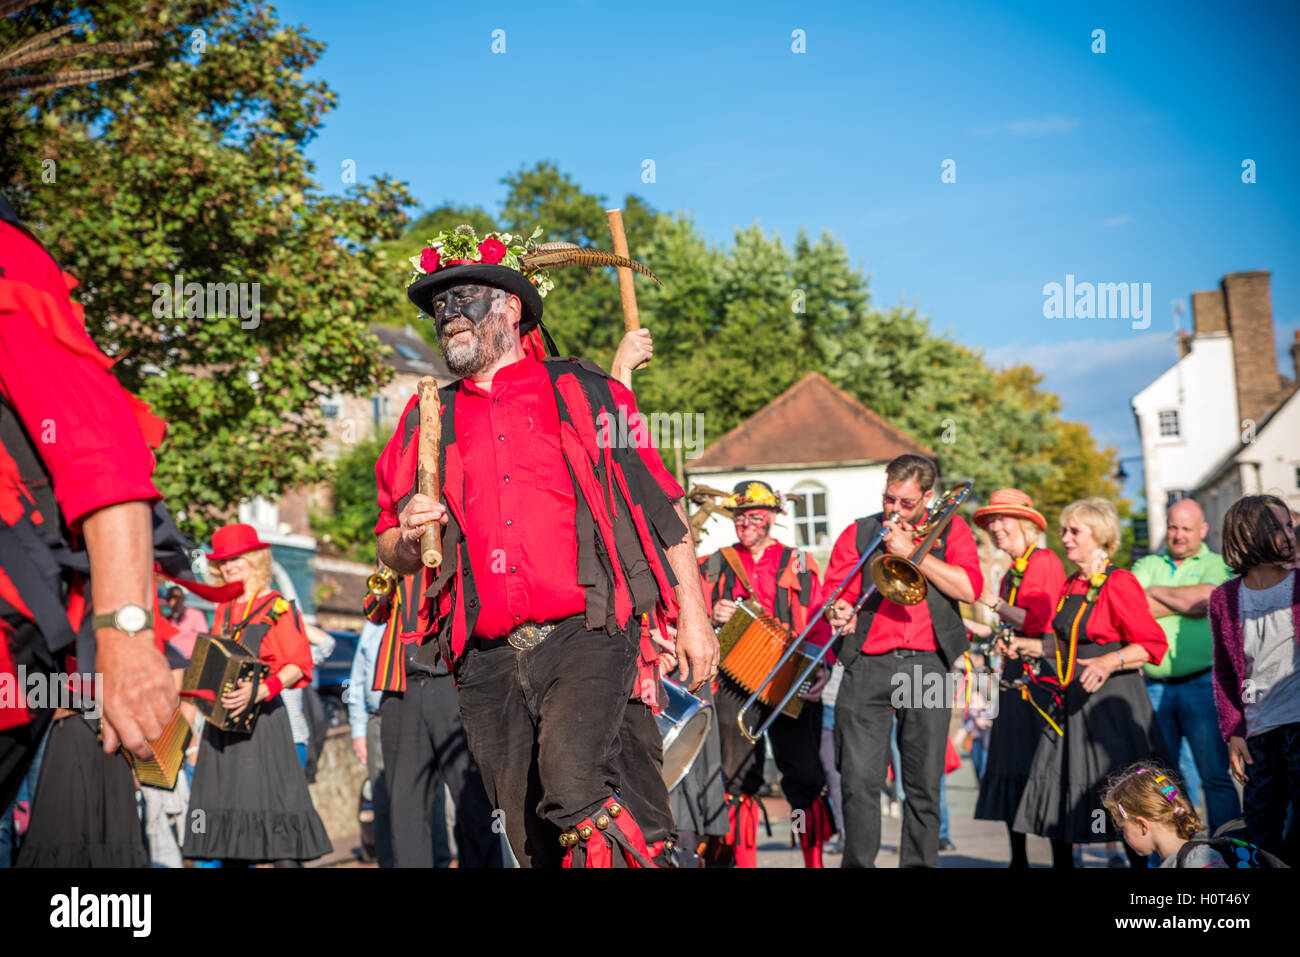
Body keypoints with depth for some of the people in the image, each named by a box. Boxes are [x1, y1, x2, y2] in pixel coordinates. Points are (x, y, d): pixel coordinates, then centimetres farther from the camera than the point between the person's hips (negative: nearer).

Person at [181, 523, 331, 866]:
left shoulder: (277, 608, -1)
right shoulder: (224, 611, 18)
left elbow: (298, 666, -9)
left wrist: (258, 692, -22)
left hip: (259, 715, -6)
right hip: (221, 720, 6)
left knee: (269, 798, -13)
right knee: (226, 804, 3)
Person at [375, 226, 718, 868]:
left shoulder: (584, 393, 9)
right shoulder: (425, 422, 16)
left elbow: (660, 507, 9)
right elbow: (392, 553, 20)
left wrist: (693, 616, 2)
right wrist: (407, 535, -4)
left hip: (586, 638, -4)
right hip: (489, 663, 4)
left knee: (574, 782, -27)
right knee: (532, 839, 6)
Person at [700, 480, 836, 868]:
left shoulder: (799, 564, 12)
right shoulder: (716, 566, 16)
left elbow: (820, 624, 8)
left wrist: (823, 667, -8)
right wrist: (713, 618, -6)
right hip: (736, 681, 1)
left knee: (805, 775, -7)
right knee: (740, 778, 1)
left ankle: (814, 858, 0)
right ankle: (744, 859, 8)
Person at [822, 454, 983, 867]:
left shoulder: (950, 529, 11)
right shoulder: (858, 533, 13)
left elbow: (969, 588, -4)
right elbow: (835, 590, 8)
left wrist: (912, 552, -8)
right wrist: (839, 612, -15)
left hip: (928, 666, 0)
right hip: (868, 666, 0)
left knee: (925, 782, 2)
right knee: (860, 779, -7)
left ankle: (920, 862, 10)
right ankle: (858, 862, 1)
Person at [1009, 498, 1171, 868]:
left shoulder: (1118, 583, -10)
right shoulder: (1071, 586, 14)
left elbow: (1153, 644, -15)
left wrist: (1109, 662, -28)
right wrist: (1029, 645, 13)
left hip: (1110, 701, -8)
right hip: (1070, 701, 8)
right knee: (1057, 795, 5)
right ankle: (1061, 862, 14)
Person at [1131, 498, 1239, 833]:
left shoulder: (1217, 565, 9)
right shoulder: (1148, 566, 17)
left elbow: (1207, 596, -11)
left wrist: (1158, 592, 1)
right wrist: (1182, 604, -7)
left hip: (1202, 683, -3)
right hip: (1155, 688, 3)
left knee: (1215, 774, -5)